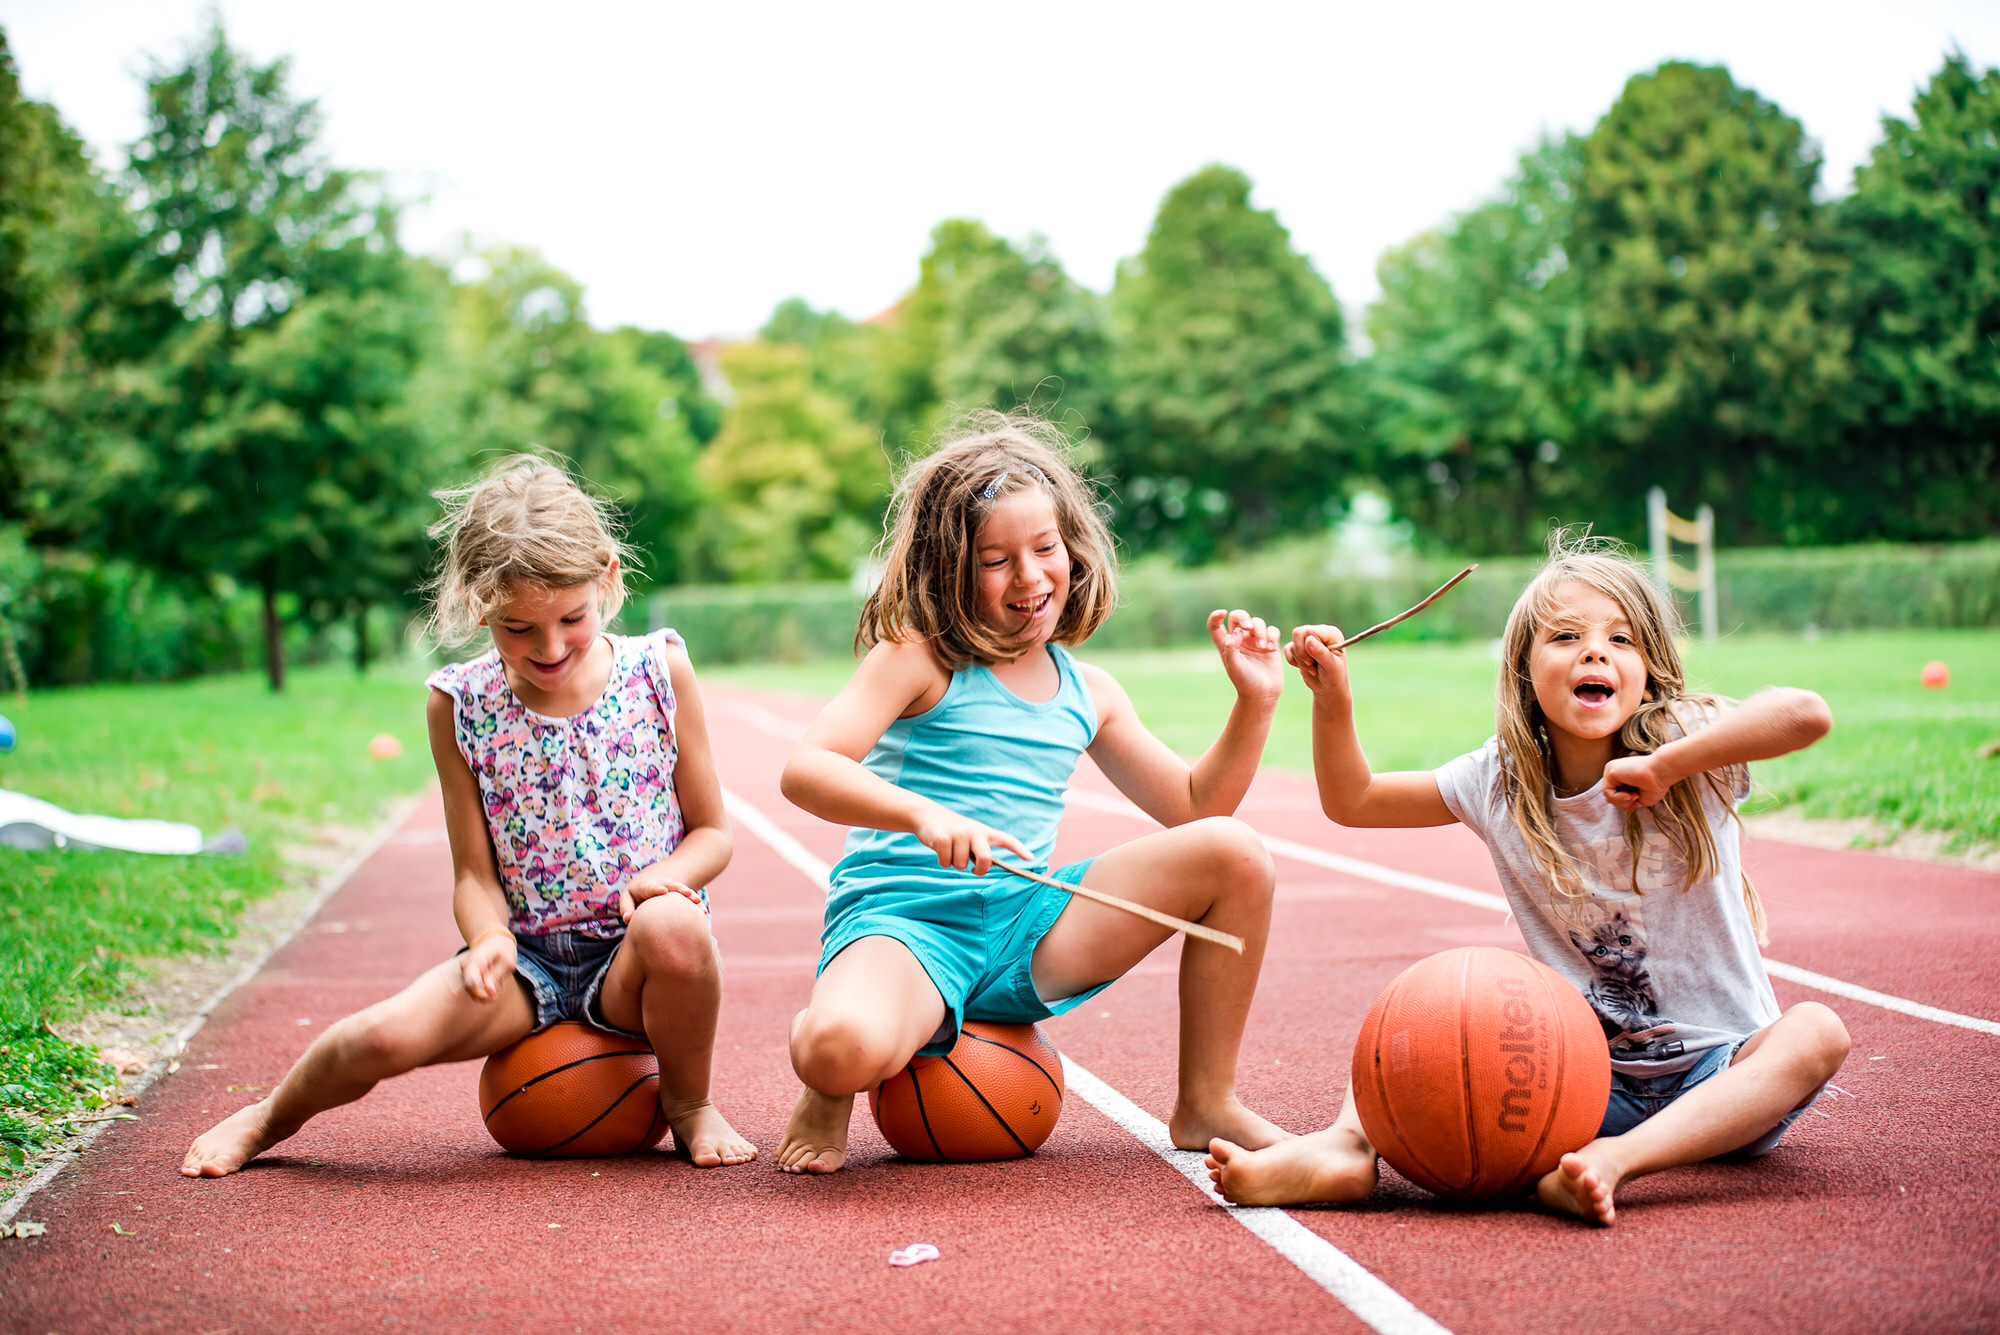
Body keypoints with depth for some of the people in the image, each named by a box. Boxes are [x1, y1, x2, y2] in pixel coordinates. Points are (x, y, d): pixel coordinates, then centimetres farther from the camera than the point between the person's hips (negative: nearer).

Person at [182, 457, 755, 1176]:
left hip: (631, 960, 0)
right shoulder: (461, 704, -3)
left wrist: (664, 878, -19)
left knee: (672, 925, -36)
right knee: (388, 1034, -26)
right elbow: (475, 872, 1)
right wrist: (491, 938, -21)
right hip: (527, 959, 1)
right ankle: (272, 1116, 11)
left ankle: (688, 1102, -5)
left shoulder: (659, 672, -4)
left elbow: (711, 831, 3)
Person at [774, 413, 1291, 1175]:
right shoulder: (917, 661, -3)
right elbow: (805, 771, -16)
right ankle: (828, 1092, 2)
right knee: (844, 1047, -41)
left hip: (1029, 926, 5)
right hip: (905, 922, -5)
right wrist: (925, 816, -32)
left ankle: (1206, 1104, 2)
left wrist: (1256, 703, 7)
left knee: (1234, 853, -11)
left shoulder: (1087, 693, 14)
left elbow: (1194, 805, 21)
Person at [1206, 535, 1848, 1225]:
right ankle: (1344, 1144, -34)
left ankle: (1613, 1159, -49)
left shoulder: (1687, 743, -12)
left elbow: (1807, 714, -33)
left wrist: (1664, 764, -36)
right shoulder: (1499, 780, 0)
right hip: (1592, 1075, 3)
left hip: (1720, 1073, -3)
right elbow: (1350, 799, 11)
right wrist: (1333, 701, -5)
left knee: (1816, 1030, -33)